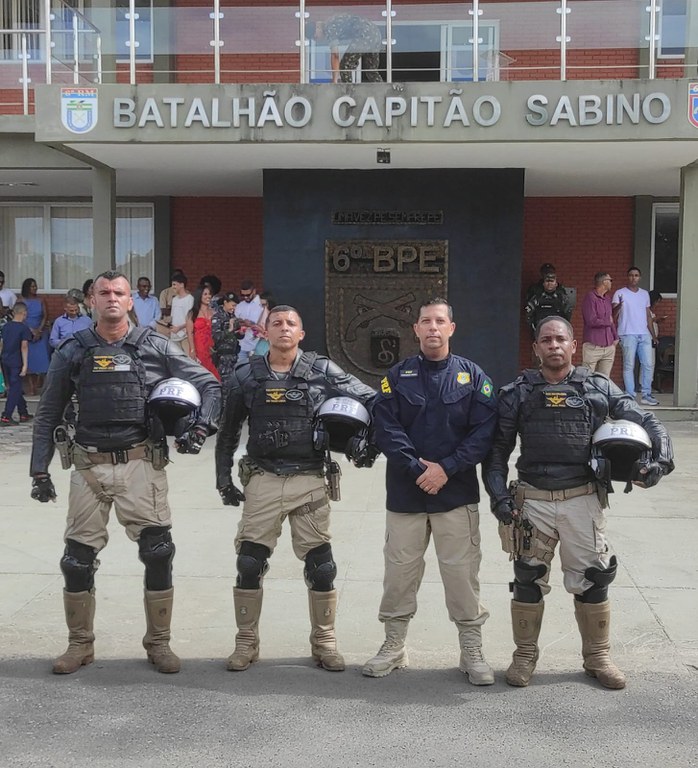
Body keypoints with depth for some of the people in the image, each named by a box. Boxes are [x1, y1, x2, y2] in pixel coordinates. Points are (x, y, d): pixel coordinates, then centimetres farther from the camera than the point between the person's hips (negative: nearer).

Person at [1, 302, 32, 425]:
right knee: (15, 390, -1)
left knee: (14, 388, 16)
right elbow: (24, 347, -15)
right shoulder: (24, 328, -11)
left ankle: (24, 413, 25)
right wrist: (25, 365, -15)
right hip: (16, 363, -6)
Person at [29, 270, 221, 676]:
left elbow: (209, 384, 7)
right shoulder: (73, 352, 7)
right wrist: (40, 470, 5)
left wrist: (202, 425, -9)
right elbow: (48, 415, 11)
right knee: (78, 557, 4)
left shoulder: (156, 348, 3)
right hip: (89, 465, 2)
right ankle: (80, 644, 23)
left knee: (158, 553, -5)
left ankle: (159, 642, 13)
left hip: (141, 463, -1)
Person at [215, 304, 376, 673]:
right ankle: (246, 643, 16)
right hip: (263, 480, 1)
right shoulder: (247, 375, 6)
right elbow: (228, 431, 15)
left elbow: (371, 400, 7)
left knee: (321, 565, 2)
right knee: (249, 564, 0)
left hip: (310, 480, -1)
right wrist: (223, 477, 12)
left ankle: (324, 642, 19)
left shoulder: (322, 370, 0)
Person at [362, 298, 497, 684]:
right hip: (405, 493, 1)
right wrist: (416, 468, -15)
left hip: (457, 493, -1)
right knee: (399, 572, 9)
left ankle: (472, 651, 17)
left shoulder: (472, 376, 2)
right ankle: (394, 647, 24)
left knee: (462, 573, 2)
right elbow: (384, 427, -5)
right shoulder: (398, 376, 3)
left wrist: (446, 468, -15)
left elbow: (484, 431, -5)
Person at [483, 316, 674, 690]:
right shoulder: (518, 393, 4)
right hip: (532, 499, 0)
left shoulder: (598, 388, 4)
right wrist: (498, 494, -5)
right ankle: (525, 655, 23)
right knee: (528, 579, 7)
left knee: (591, 579, 6)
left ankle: (597, 656, 24)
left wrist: (661, 458, -12)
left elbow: (646, 422, 6)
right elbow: (497, 448, 6)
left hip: (583, 498, 0)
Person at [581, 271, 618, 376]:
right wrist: (607, 322, -2)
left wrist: (615, 337, 11)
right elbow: (591, 321, -17)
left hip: (609, 347, 7)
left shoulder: (607, 298, 16)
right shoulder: (590, 297, -9)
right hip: (593, 347, -7)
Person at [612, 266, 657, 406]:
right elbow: (613, 314, -11)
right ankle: (630, 397, 1)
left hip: (644, 334, 5)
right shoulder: (620, 293, 0)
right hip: (628, 334, -5)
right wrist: (618, 306, -33)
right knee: (629, 366, -3)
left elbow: (648, 315, 20)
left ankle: (646, 395, 10)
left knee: (647, 364, 3)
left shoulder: (645, 294, 16)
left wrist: (652, 333, 14)